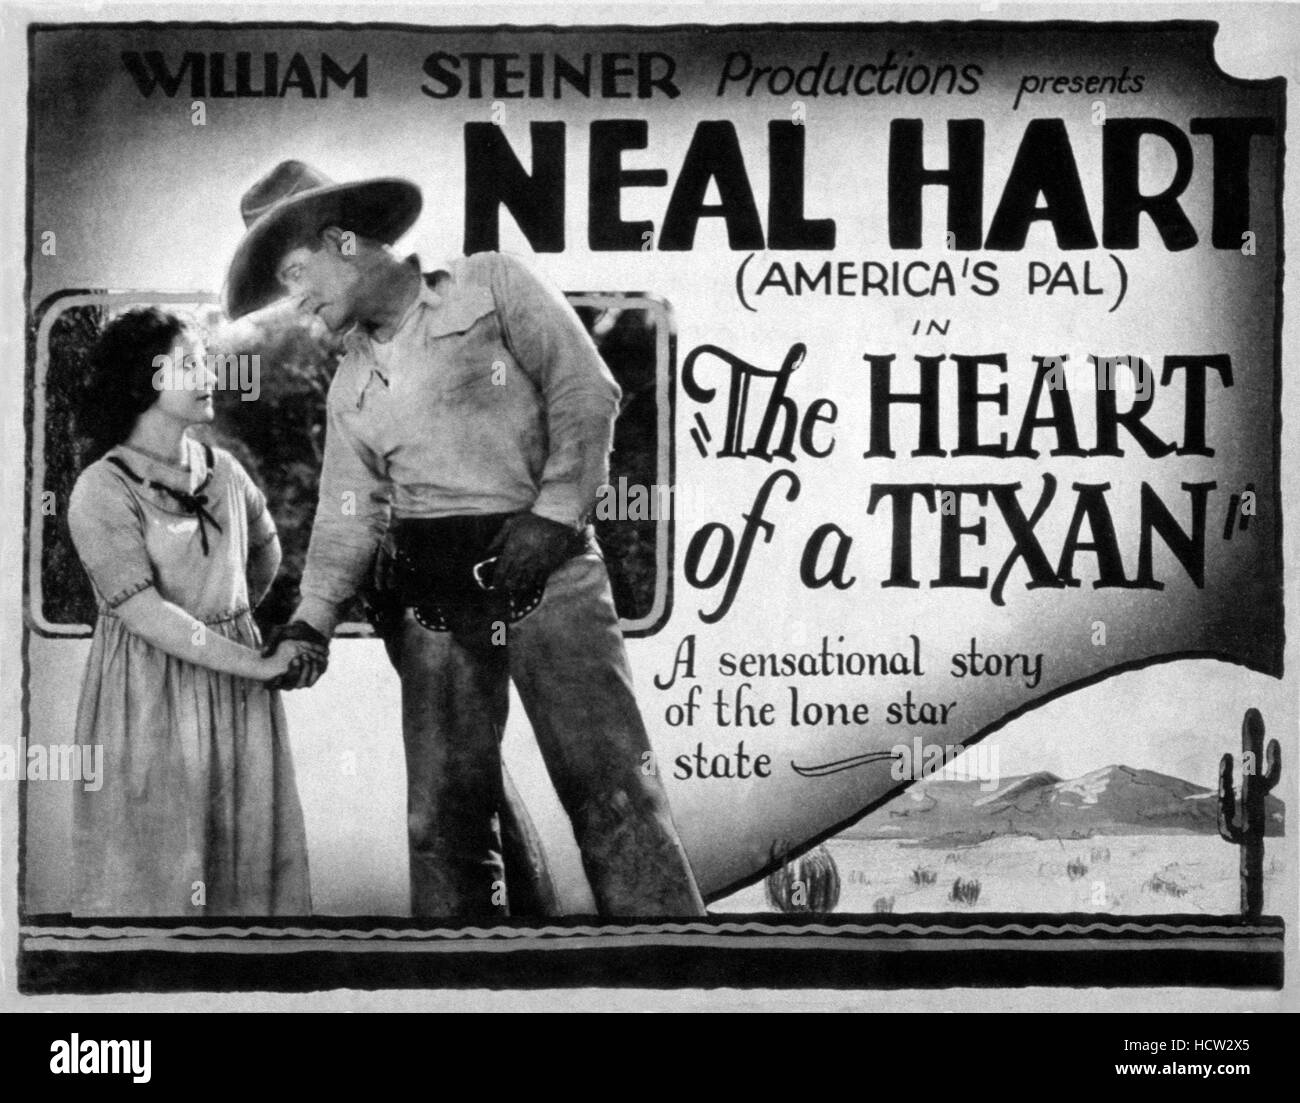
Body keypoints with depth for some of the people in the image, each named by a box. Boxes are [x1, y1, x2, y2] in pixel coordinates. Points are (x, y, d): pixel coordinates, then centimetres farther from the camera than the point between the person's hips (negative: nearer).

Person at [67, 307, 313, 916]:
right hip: (147, 696, -5)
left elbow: (266, 552, 25)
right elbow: (145, 613, -19)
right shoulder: (102, 490, -13)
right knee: (152, 869, 2)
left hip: (234, 688, 5)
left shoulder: (224, 471, 5)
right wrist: (258, 665, -17)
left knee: (245, 854, 9)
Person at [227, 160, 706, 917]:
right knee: (445, 804, 2)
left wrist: (553, 511, -11)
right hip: (430, 591, 5)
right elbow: (349, 514, 12)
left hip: (547, 566, -5)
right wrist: (314, 617, -4)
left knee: (611, 781, -12)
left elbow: (587, 391, -2)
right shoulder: (351, 385, 19)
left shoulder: (491, 285, 5)